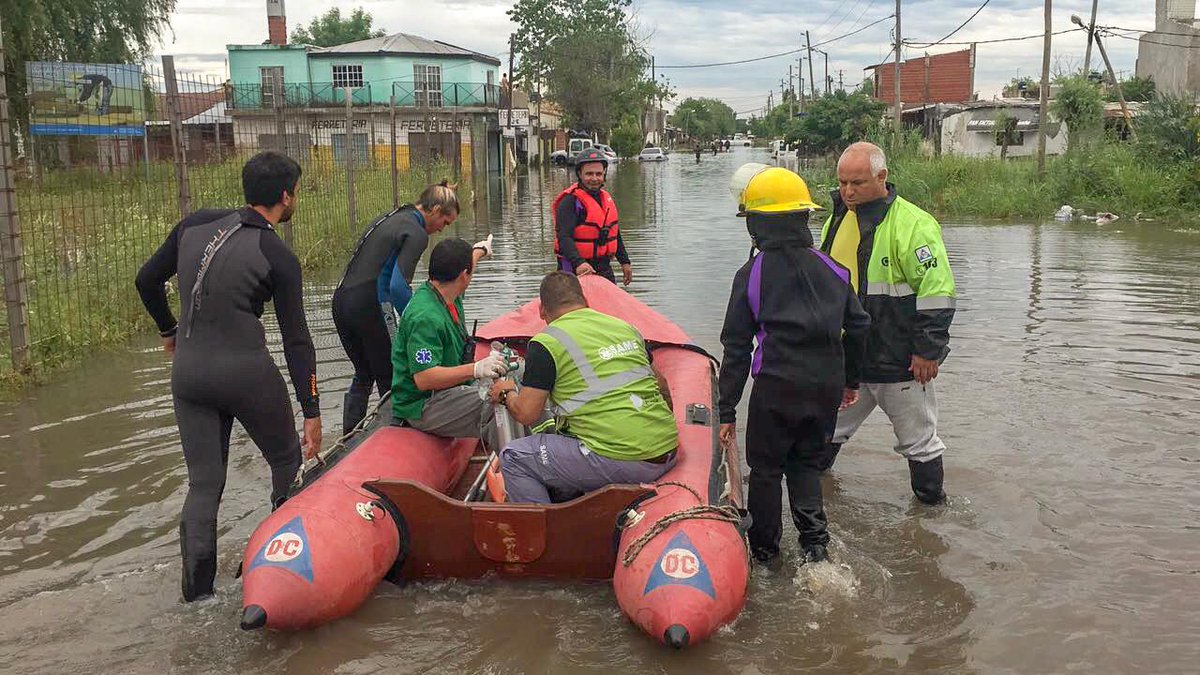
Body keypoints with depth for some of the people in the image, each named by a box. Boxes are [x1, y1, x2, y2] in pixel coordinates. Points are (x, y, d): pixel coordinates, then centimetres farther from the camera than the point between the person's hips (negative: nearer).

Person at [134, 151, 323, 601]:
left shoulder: (197, 224, 4)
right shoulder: (278, 257, -9)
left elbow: (146, 281, 13)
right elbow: (296, 341, -9)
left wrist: (169, 330, 30)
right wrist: (312, 412, -4)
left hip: (188, 374, 5)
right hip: (247, 373, -5)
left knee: (203, 483, 12)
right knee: (285, 462, 17)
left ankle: (196, 587, 12)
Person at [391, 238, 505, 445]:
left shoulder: (449, 296, 5)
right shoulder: (425, 318, -26)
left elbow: (458, 266, 32)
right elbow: (424, 378, -30)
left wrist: (480, 250, 52)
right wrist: (475, 370, -38)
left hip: (450, 389, 10)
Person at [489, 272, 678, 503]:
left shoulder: (547, 342, -3)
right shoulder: (626, 327, 16)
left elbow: (526, 414, -3)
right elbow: (661, 384, 25)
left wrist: (506, 393, 19)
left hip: (619, 462, -7)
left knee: (513, 457, 7)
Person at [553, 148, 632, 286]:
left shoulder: (606, 198, 13)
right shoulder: (570, 201, -14)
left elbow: (615, 233, 24)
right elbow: (564, 237, -26)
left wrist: (624, 262, 23)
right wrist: (578, 263, -41)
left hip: (604, 269, 8)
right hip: (577, 271, -8)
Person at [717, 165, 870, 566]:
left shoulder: (751, 274, -5)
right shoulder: (830, 268, 6)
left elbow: (737, 348, -5)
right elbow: (858, 326, 11)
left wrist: (726, 410, -1)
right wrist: (851, 379, 24)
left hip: (777, 386, -4)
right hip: (827, 385, 4)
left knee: (766, 467, 13)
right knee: (807, 463, 20)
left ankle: (764, 550, 22)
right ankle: (815, 541, 7)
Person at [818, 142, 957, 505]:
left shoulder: (913, 225, -16)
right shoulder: (838, 219, 8)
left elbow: (937, 293, -18)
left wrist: (927, 351, -18)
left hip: (899, 362, -6)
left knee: (917, 436, 10)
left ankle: (931, 497, 28)